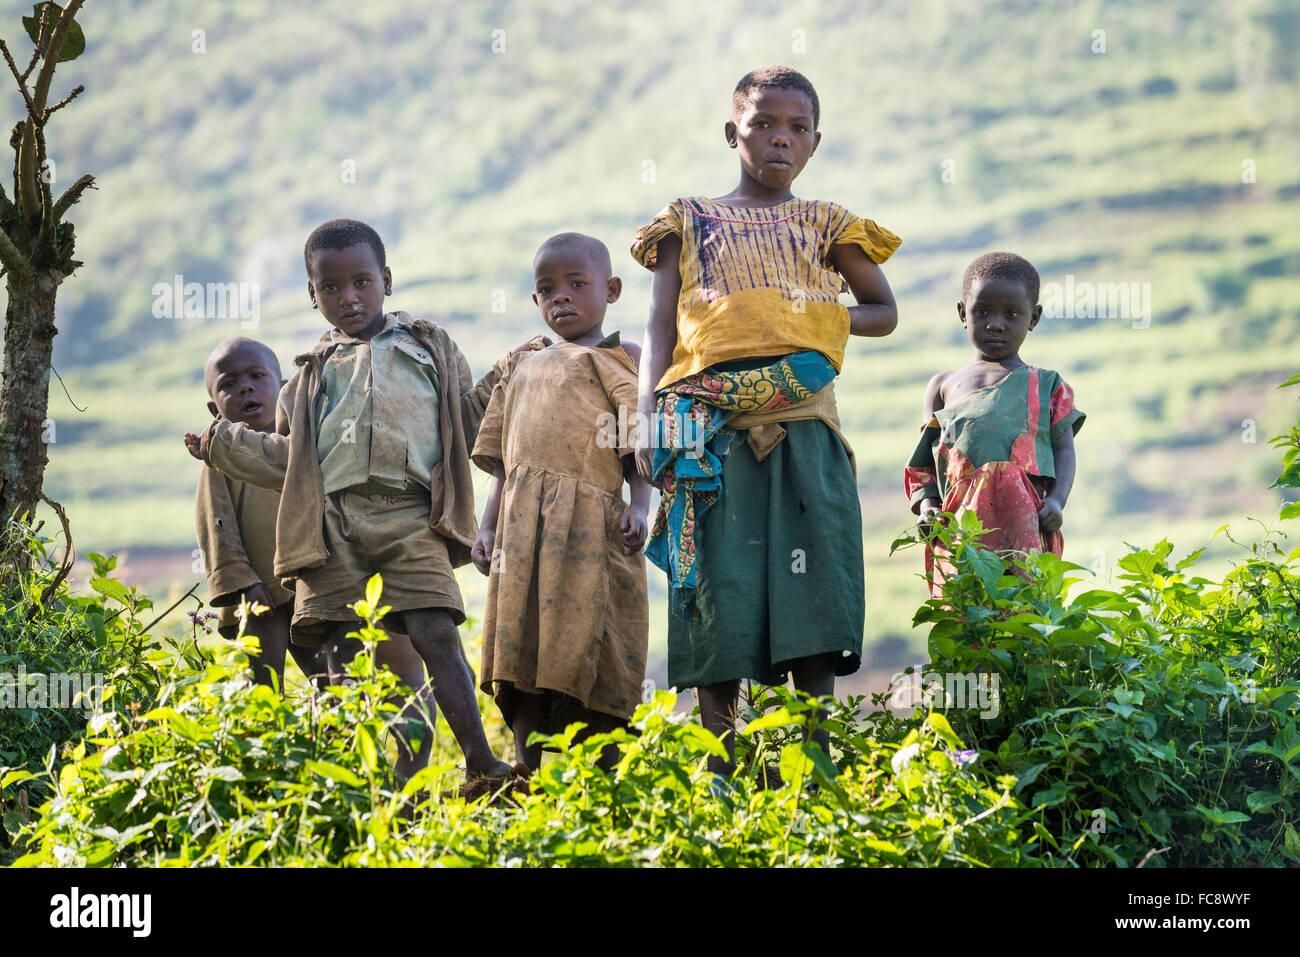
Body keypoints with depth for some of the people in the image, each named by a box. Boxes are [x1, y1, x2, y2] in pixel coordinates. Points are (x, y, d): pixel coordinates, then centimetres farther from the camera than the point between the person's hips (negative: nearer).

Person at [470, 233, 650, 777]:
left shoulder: (623, 360, 11)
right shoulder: (522, 370, 25)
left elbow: (640, 449, 1)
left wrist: (639, 507, -15)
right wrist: (487, 526, 11)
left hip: (592, 525, -4)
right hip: (523, 529, 4)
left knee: (591, 658, -8)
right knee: (523, 654, -2)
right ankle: (526, 778, -1)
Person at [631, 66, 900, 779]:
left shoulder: (823, 226, 18)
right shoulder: (691, 221, 16)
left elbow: (885, 311, 26)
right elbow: (661, 328, 9)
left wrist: (830, 317, 6)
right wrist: (648, 422, -4)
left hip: (801, 425, 1)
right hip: (711, 427, -1)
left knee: (811, 589, -7)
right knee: (716, 594, -5)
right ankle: (722, 767, -1)